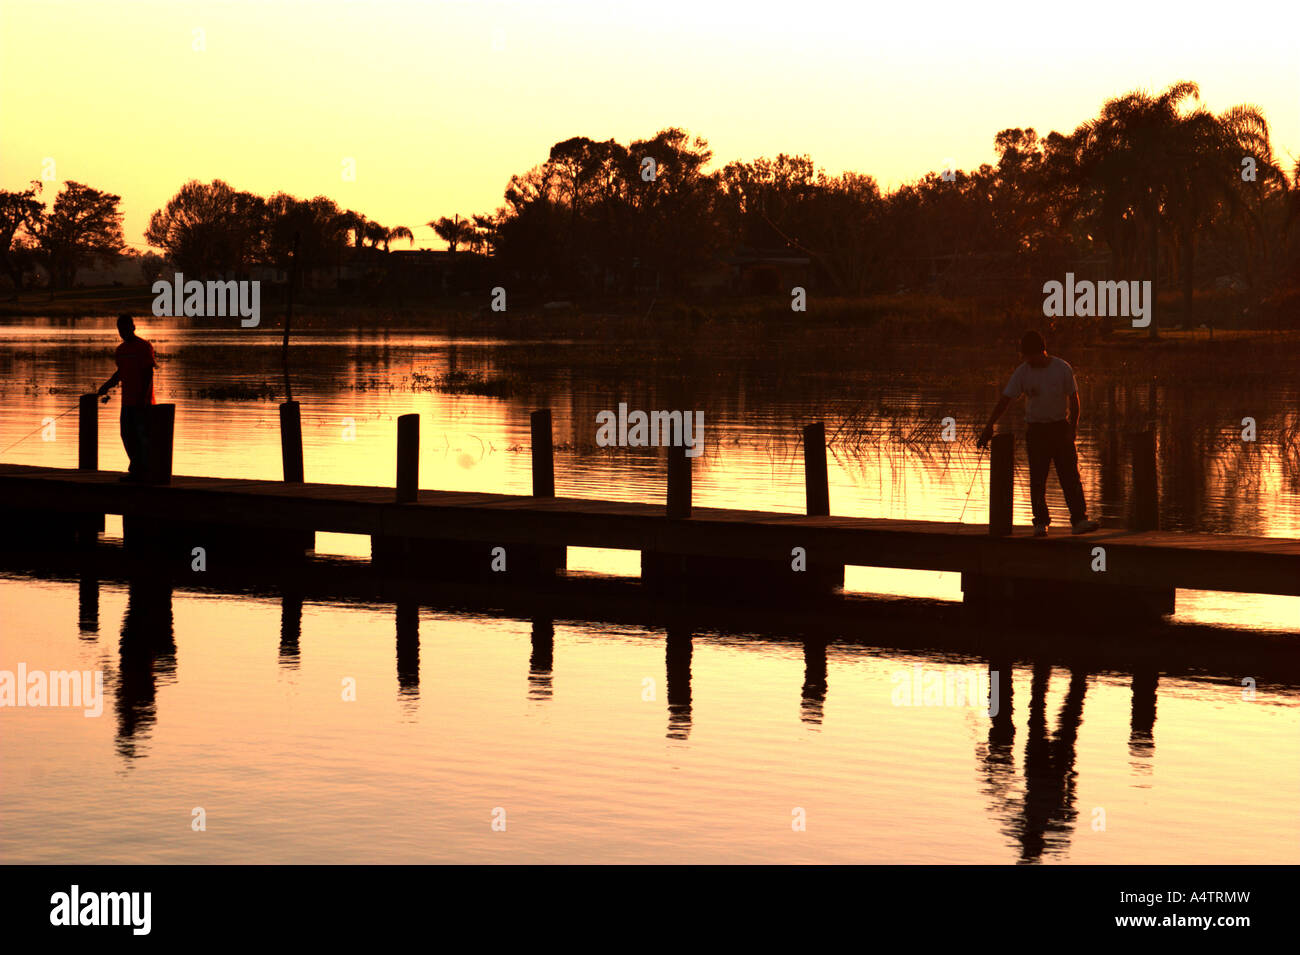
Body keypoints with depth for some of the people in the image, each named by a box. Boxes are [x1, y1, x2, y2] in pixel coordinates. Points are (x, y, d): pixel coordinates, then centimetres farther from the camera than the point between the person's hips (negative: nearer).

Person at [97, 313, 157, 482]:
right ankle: (137, 470, 16)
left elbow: (149, 373, -12)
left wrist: (142, 398, -18)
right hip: (127, 402, 8)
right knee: (127, 435, 8)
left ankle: (147, 471, -2)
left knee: (143, 435, -6)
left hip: (142, 402, -8)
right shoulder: (121, 350, 15)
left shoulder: (144, 347, -8)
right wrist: (107, 385, 9)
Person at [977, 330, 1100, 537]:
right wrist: (989, 426, -7)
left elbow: (1074, 399, 1)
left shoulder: (1062, 369, -2)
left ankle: (1079, 520, -8)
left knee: (1070, 475, -5)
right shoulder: (1022, 372, -1)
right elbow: (1005, 400, -1)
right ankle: (1041, 523, 6)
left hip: (1060, 427, -1)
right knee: (1037, 479, 0)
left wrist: (1073, 427, -9)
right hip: (1035, 430, 1)